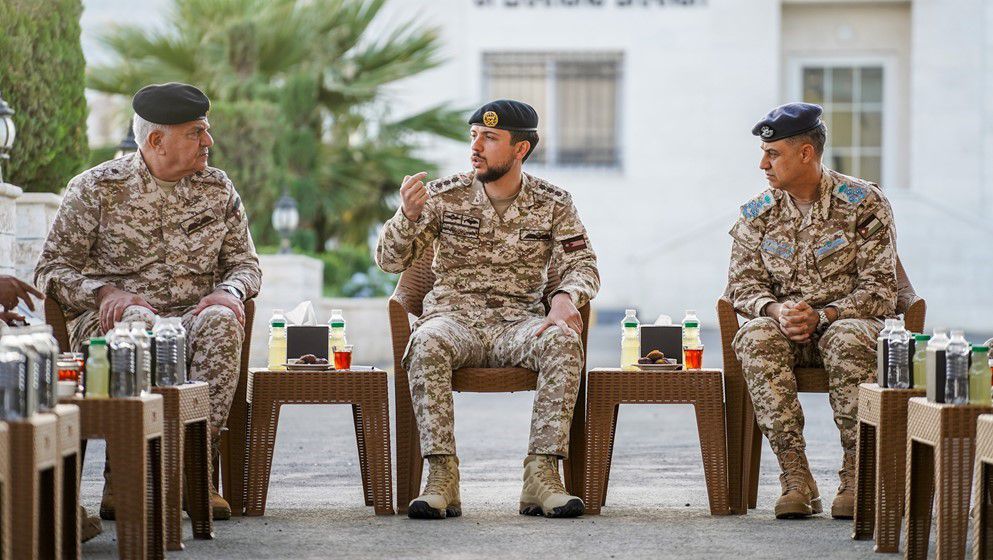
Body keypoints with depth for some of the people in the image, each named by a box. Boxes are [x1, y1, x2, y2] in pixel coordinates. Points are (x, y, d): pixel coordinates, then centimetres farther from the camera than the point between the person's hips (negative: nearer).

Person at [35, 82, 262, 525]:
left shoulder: (217, 189, 14)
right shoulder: (96, 188, 4)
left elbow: (245, 262, 18)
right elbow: (51, 270, 3)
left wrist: (229, 291, -8)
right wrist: (106, 292, -17)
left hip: (191, 315, 2)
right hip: (108, 319, -2)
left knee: (221, 322, -34)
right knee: (138, 322, -39)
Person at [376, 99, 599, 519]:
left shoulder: (553, 204, 5)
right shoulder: (445, 196, 3)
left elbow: (583, 266, 2)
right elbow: (390, 260, 1)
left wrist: (566, 296, -22)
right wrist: (408, 216, -20)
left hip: (519, 320, 1)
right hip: (454, 315, 0)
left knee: (564, 342, -33)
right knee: (427, 343, -36)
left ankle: (541, 478, -34)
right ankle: (441, 480, -37)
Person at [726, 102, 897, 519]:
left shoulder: (864, 203, -4)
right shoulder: (758, 214, 7)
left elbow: (880, 289, -8)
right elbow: (742, 284, 3)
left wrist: (821, 316, -24)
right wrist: (775, 310, -21)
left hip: (849, 321, -3)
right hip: (785, 328, 3)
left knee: (848, 339, -38)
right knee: (755, 337, -32)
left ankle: (856, 474, -30)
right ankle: (795, 476, -35)